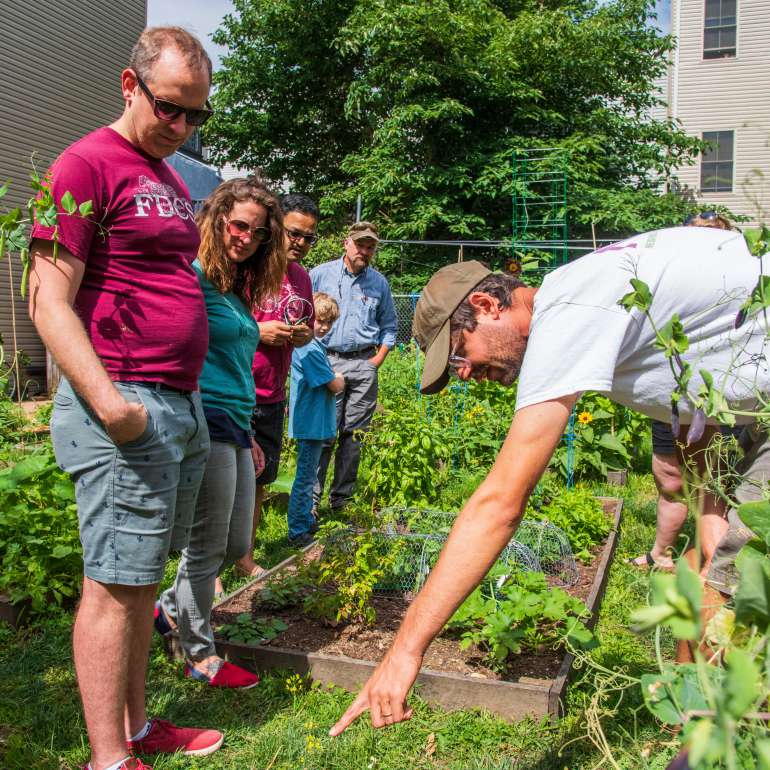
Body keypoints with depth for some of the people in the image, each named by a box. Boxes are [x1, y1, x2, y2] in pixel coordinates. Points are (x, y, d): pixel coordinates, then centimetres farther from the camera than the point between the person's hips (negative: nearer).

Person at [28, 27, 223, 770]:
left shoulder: (171, 178, 19)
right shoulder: (87, 164, -7)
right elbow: (48, 300, -12)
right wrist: (109, 403, -22)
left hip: (182, 407, 9)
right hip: (123, 410, -8)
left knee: (143, 577, 15)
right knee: (114, 583, -1)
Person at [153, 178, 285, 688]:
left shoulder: (238, 291, 17)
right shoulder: (193, 277, -10)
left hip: (234, 430, 9)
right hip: (205, 427, -9)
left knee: (236, 547, 17)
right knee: (207, 549, 4)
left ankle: (168, 610, 38)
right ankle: (201, 657, 23)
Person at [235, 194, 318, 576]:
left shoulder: (302, 277, 13)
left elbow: (307, 329, 25)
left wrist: (304, 334, 2)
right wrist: (257, 331, -18)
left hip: (272, 397, 7)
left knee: (258, 479, 14)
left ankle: (245, 557, 28)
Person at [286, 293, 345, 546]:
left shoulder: (313, 345, 11)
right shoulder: (310, 349, -20)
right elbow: (335, 386, -18)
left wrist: (334, 379, 1)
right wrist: (341, 379, 2)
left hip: (312, 423, 10)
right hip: (312, 423, -10)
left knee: (308, 476, 20)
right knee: (305, 478, -2)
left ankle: (307, 521, 34)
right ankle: (298, 532, 7)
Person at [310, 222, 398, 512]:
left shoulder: (379, 282, 11)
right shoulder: (320, 274, 4)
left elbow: (389, 325, 19)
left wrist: (378, 359, 7)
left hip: (364, 364, 3)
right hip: (328, 361, -2)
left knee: (354, 434, 5)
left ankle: (341, 500, 15)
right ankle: (311, 500, -1)